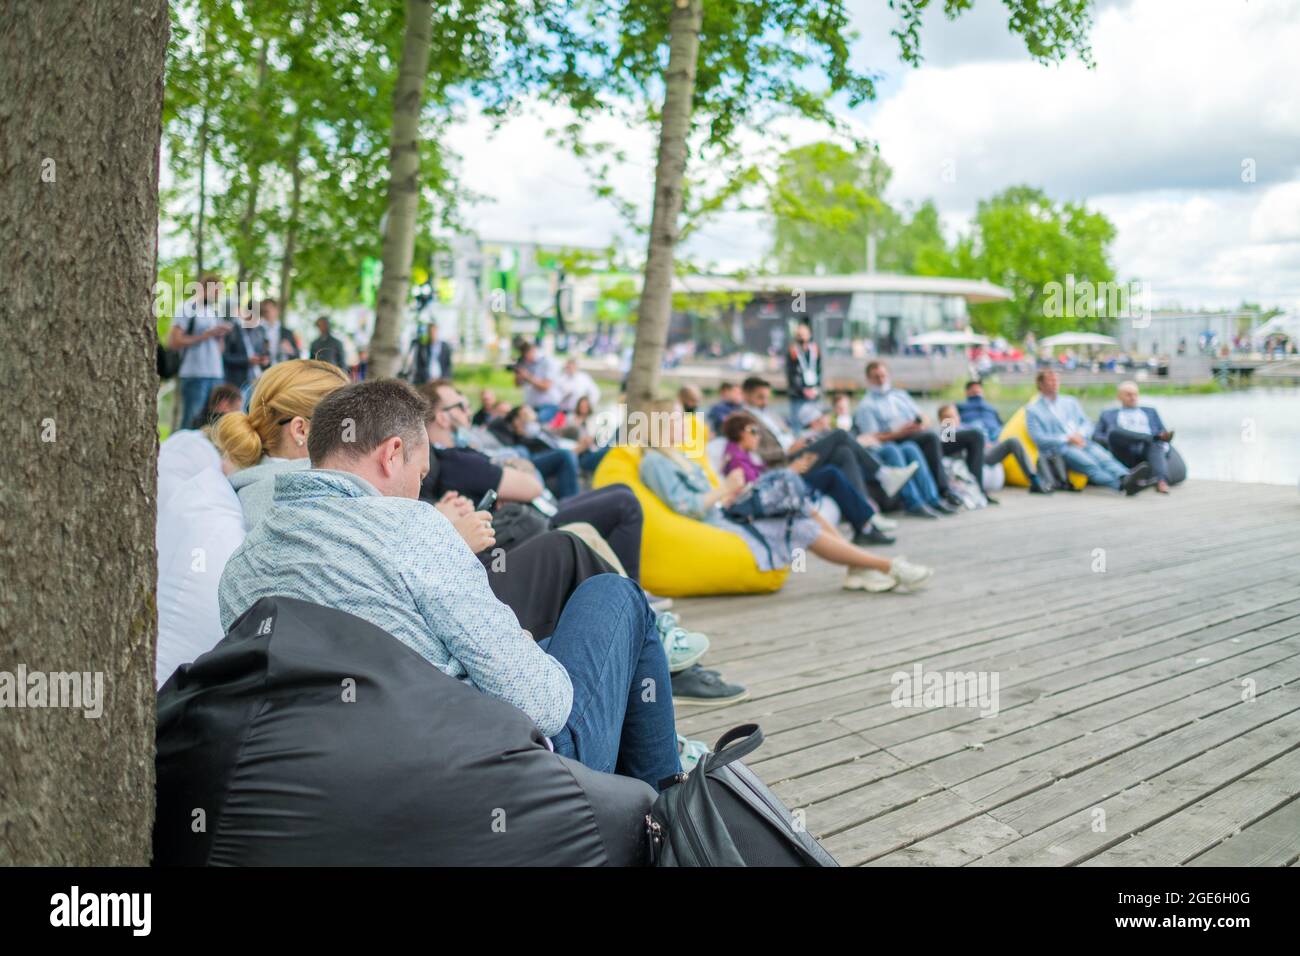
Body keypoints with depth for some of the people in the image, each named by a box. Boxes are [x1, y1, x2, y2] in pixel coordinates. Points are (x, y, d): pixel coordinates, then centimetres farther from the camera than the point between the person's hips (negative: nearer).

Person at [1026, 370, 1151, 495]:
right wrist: (1067, 439, -10)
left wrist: (1080, 435, -4)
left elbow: (1087, 423, 20)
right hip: (1058, 449, -5)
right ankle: (1122, 485, -57)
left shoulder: (1070, 401, 26)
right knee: (1089, 464, -34)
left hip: (1082, 442, 5)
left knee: (1104, 458, -28)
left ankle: (1126, 478, -57)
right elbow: (1038, 438, -2)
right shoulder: (1032, 409, 10)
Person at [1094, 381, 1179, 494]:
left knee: (1156, 446, -36)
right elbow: (1096, 436, 16)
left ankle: (1162, 481, -58)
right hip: (1125, 454, -1)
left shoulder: (1150, 412, 32)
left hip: (1149, 448, 1)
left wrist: (1163, 446, -1)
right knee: (1115, 432, -32)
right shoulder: (1108, 414, 27)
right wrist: (1113, 442, -5)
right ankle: (1155, 438, -41)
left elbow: (1162, 433, 22)